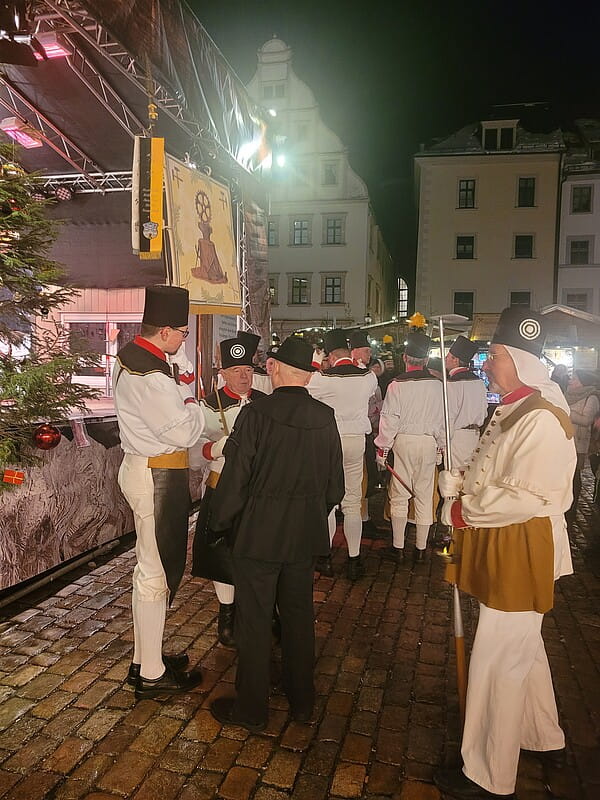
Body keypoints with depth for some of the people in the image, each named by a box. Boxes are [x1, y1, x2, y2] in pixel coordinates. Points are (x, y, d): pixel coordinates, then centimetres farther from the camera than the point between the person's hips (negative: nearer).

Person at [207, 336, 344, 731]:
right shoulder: (325, 417, -3)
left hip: (259, 533, -5)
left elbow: (236, 477, -14)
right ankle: (302, 699, 35)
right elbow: (336, 483, 5)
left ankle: (251, 709, 25)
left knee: (254, 621, 10)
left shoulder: (256, 413, -17)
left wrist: (221, 521, 1)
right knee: (299, 616, 19)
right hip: (306, 534, 5)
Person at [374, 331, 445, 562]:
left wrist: (382, 448, 2)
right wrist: (441, 445, 19)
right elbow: (442, 419, 6)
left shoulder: (397, 385, -9)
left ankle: (398, 547, 13)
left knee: (399, 495, 7)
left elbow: (389, 420, -8)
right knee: (425, 496, 9)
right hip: (429, 442, 2)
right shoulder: (437, 385, -1)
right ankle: (421, 548, 19)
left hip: (404, 441, -2)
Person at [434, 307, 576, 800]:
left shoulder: (541, 421, -23)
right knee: (523, 647, 25)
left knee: (498, 660, 1)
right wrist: (461, 482, -3)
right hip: (503, 547, 10)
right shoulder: (512, 411, 9)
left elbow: (526, 497, -27)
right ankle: (545, 740, 47)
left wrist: (464, 511, -18)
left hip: (522, 551, -10)